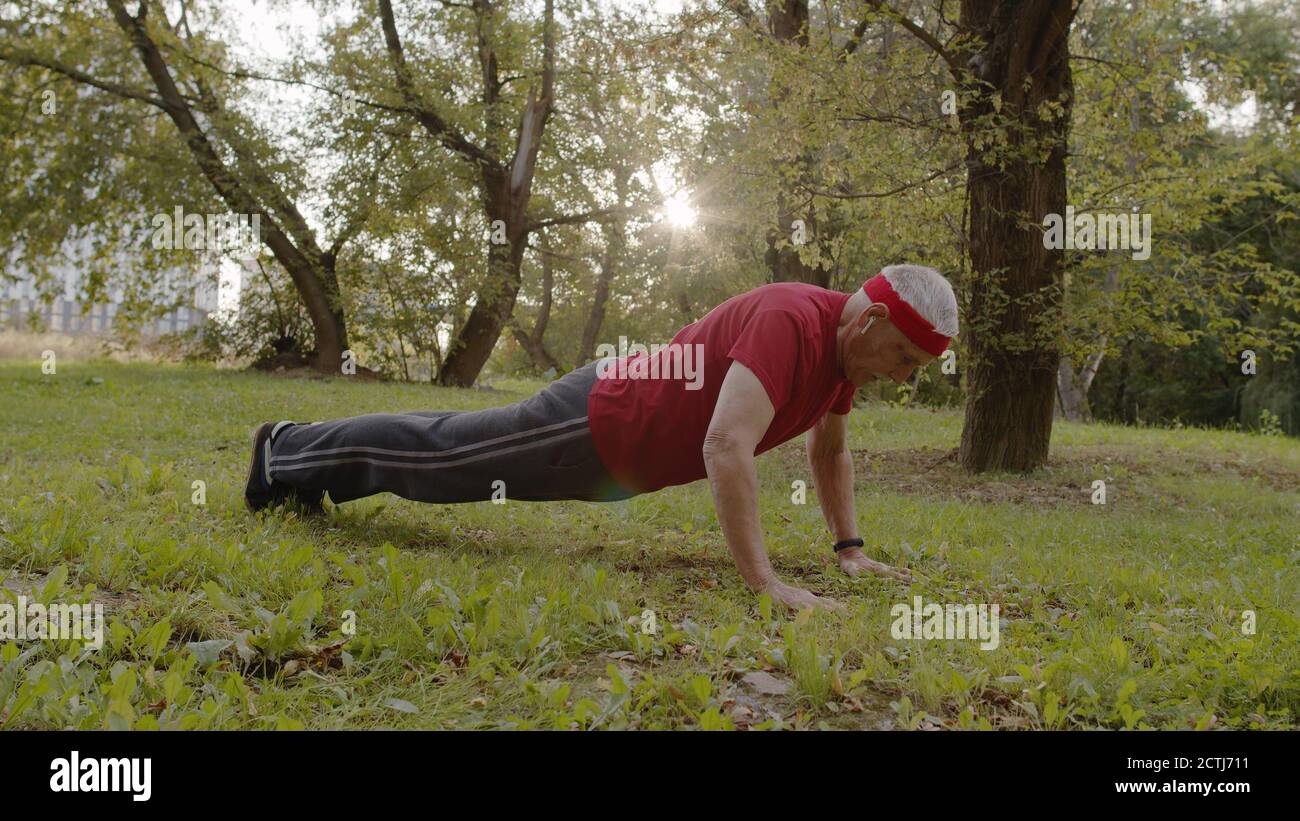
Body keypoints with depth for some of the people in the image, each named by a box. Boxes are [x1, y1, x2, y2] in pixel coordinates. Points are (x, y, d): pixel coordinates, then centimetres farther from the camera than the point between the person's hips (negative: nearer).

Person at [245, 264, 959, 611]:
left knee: (455, 448, 24)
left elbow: (829, 449, 14)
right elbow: (724, 446, -42)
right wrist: (763, 583, -41)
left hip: (624, 451, 9)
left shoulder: (848, 344, -2)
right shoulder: (793, 324, -32)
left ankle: (300, 456, 46)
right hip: (595, 426, -9)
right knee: (434, 454, 10)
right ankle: (287, 454, 33)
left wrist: (849, 548, 8)